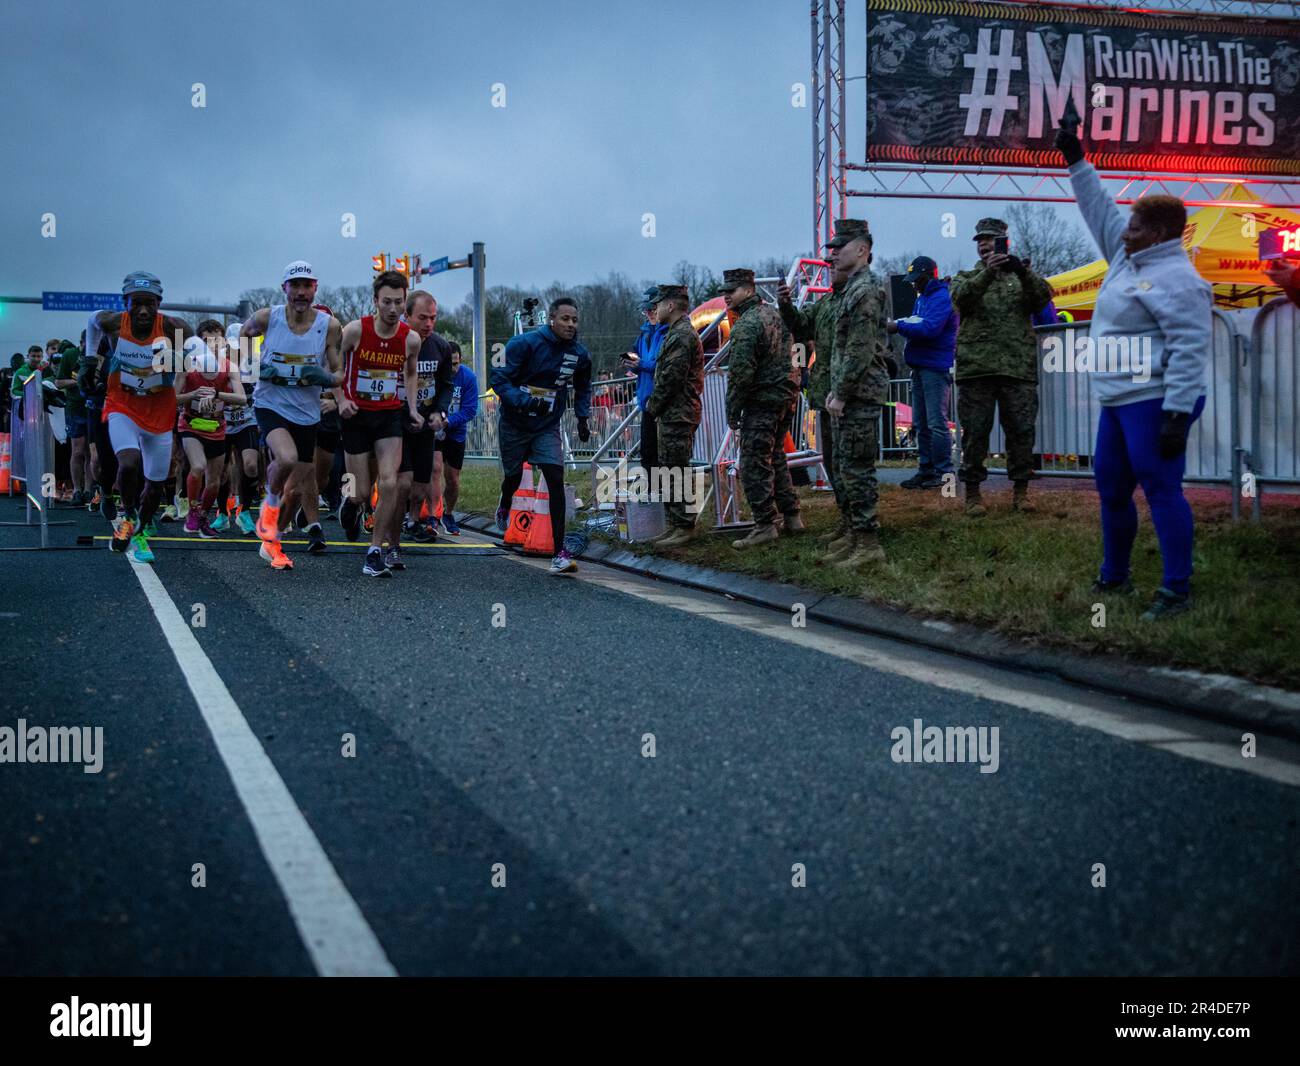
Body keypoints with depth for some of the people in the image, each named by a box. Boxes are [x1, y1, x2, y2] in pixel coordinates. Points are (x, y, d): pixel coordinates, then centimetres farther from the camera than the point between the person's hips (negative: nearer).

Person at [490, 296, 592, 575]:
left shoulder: (579, 354, -3)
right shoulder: (524, 343, -18)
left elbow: (583, 388, 17)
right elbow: (498, 377, -20)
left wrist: (582, 416, 6)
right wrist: (525, 401, -33)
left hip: (548, 427, 2)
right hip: (514, 424, -2)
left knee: (556, 481, -15)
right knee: (513, 477, 17)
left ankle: (559, 552, -16)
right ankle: (504, 507, 57)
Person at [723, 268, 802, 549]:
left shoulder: (746, 325, -16)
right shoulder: (775, 313, 13)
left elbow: (741, 372, -19)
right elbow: (788, 355, 20)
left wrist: (732, 409, -11)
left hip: (761, 402, -10)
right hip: (786, 398, 10)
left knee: (754, 465, -6)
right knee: (776, 458, 18)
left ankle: (765, 525, -7)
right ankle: (791, 517, 21)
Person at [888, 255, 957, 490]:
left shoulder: (941, 298, -11)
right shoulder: (922, 298, 20)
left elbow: (930, 329, -22)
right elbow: (916, 324, 20)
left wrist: (899, 327, -15)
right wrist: (899, 324, -2)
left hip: (936, 368, -10)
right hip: (920, 367, 10)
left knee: (936, 423, -9)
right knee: (921, 424, 11)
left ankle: (944, 472, -6)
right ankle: (926, 469, 16)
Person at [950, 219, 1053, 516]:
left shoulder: (1021, 276, 15)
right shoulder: (966, 277, 13)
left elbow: (1044, 296, -4)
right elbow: (961, 296, -10)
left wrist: (1023, 272, -22)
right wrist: (988, 272, -26)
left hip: (1019, 367, 1)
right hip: (976, 368, -1)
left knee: (1021, 430, 2)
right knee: (975, 432, 0)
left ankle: (1021, 490, 12)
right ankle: (973, 493, 6)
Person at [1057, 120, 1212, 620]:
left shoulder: (1176, 280, -16)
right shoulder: (1129, 258, 13)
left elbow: (1190, 350, -21)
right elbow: (1100, 211, 26)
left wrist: (1176, 414, -26)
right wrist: (1077, 161, 24)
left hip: (1153, 404, -10)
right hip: (1117, 400, 10)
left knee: (1161, 490, -9)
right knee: (1111, 488, 16)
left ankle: (1176, 590, -4)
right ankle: (1114, 577, 30)